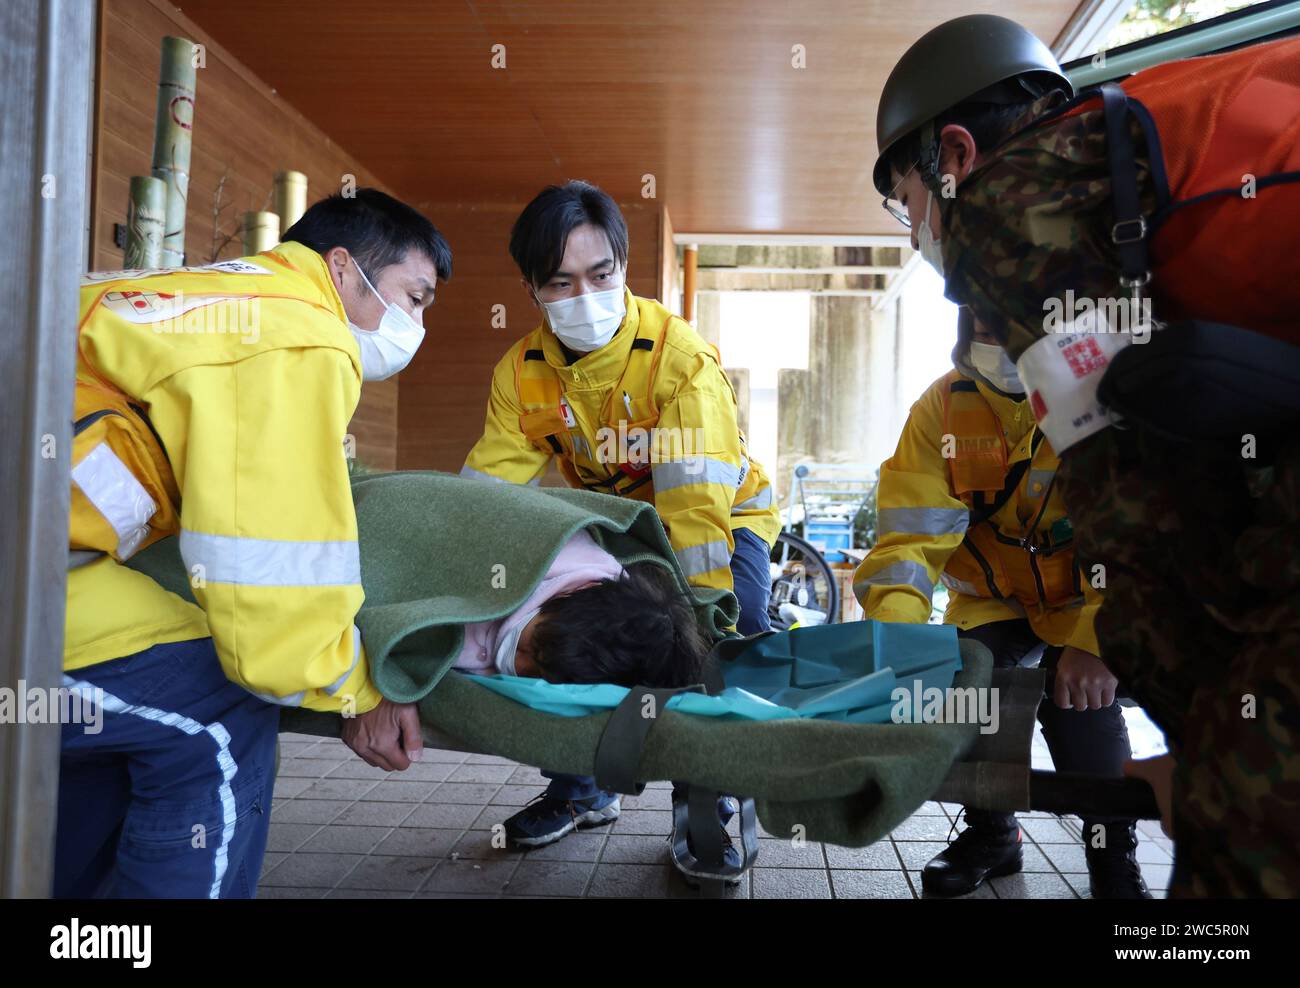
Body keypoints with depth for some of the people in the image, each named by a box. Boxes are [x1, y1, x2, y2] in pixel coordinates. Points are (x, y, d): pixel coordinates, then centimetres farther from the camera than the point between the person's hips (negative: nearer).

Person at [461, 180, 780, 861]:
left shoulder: (681, 358, -30)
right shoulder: (521, 372, -14)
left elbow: (696, 506, -38)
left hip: (724, 516, -4)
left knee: (732, 639, -27)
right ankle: (580, 788, 17)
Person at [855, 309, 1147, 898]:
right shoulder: (942, 407, -13)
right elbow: (912, 533, -20)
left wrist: (1097, 639, -37)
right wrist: (892, 629, -37)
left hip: (1089, 599, -2)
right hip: (993, 600, 2)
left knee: (1079, 690, -27)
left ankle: (1113, 854, 0)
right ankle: (991, 834, 6)